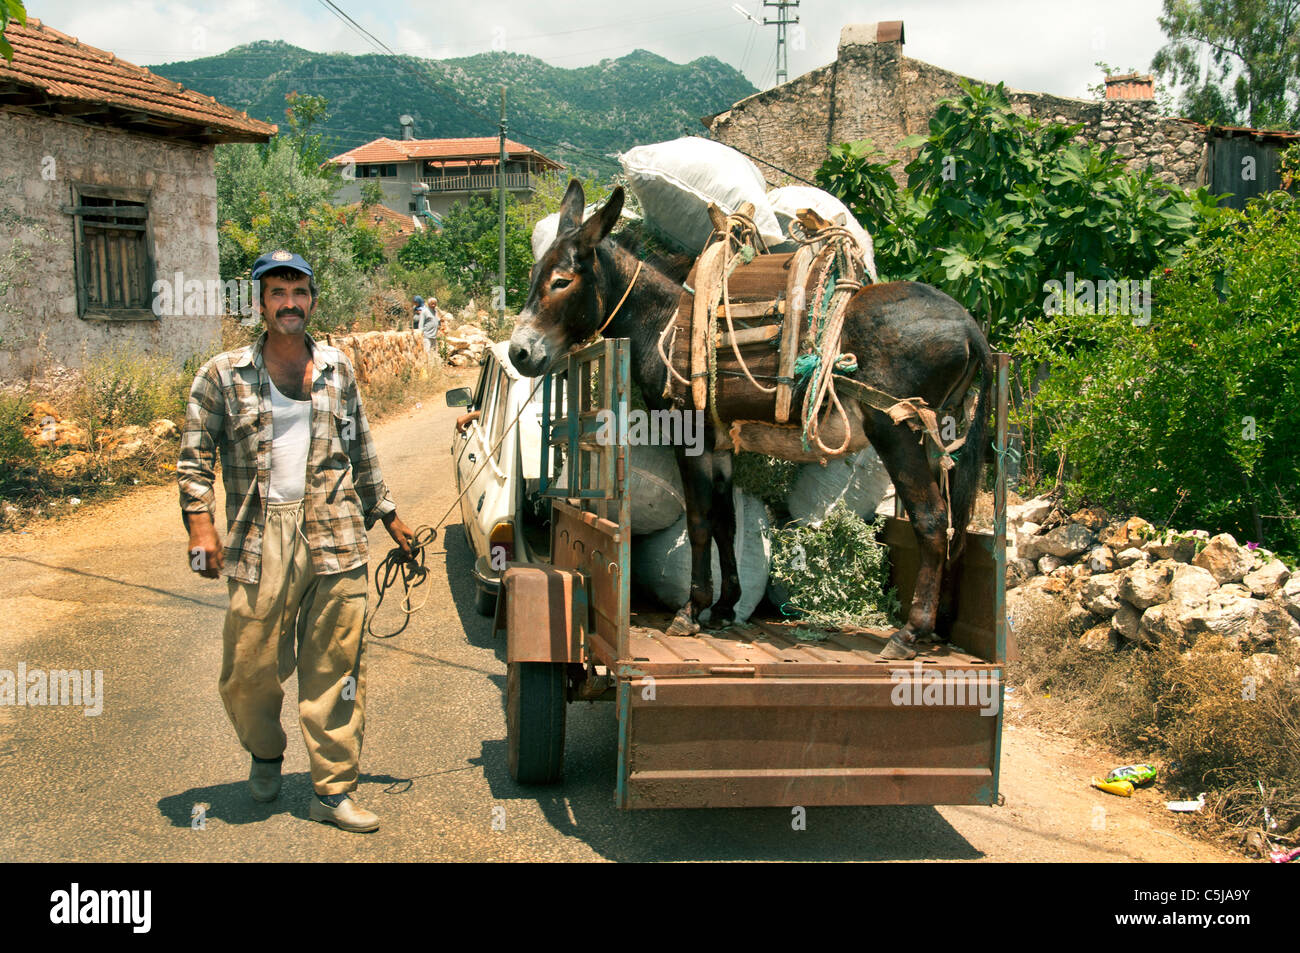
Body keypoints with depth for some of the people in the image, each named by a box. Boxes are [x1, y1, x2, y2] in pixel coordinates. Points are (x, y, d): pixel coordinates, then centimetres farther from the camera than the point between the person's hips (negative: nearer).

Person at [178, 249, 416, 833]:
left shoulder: (338, 370, 12)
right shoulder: (223, 375, 3)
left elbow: (361, 451, 20)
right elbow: (194, 454, 2)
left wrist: (386, 514, 22)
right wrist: (199, 520, -11)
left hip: (336, 540, 2)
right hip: (261, 541, -1)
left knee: (335, 666, 2)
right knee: (249, 667, 3)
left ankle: (333, 791, 12)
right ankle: (266, 754, 34)